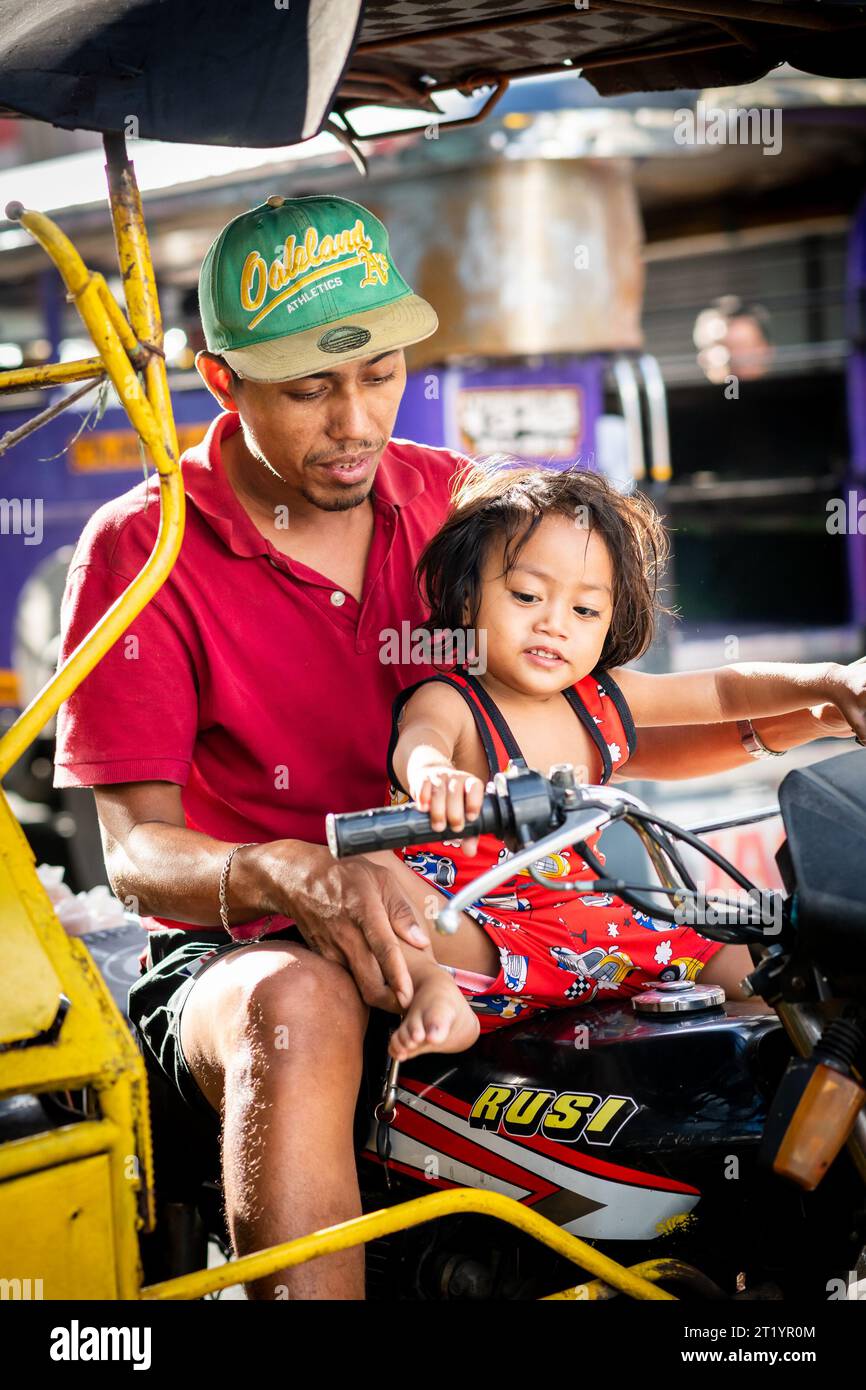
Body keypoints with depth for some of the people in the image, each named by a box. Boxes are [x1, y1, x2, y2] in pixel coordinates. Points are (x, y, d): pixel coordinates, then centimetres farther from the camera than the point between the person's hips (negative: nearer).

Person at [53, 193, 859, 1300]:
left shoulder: (451, 502, 9)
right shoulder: (140, 551, -5)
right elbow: (136, 853, -12)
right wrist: (285, 877, -34)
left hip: (454, 929, 4)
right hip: (240, 955, -4)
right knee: (301, 1008, -40)